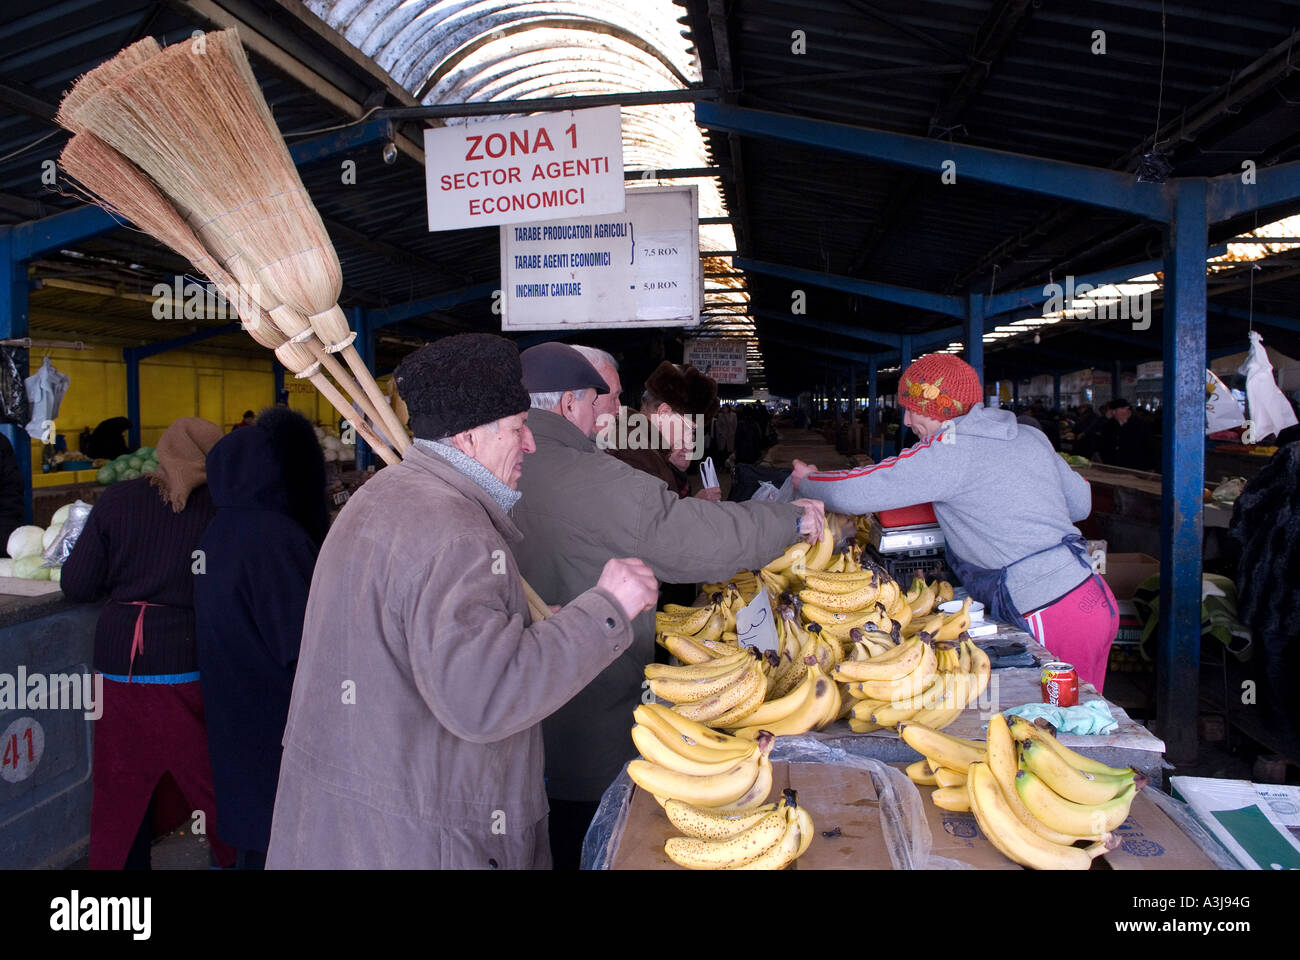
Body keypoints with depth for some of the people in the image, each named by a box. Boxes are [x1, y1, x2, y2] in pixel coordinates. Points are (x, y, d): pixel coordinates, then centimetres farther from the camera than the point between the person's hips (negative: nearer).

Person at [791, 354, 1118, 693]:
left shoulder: (951, 451, -11)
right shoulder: (1030, 437, 13)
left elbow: (853, 493, -14)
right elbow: (1081, 502, 23)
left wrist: (806, 481, 7)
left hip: (1053, 619, -8)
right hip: (1096, 599, 9)